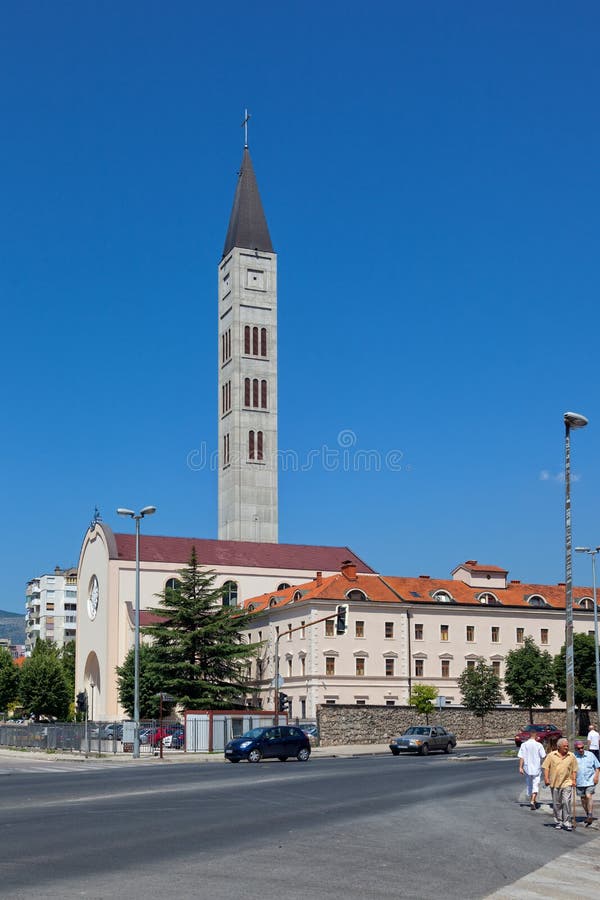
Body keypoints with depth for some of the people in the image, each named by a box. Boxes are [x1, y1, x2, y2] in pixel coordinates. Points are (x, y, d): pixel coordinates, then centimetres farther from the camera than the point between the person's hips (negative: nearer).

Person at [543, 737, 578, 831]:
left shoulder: (571, 756, 5)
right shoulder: (551, 755, 2)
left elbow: (574, 770, 9)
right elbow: (546, 767, 3)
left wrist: (574, 780, 1)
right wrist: (546, 778, -5)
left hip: (567, 783, -1)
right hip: (554, 784, 1)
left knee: (566, 802, -9)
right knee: (556, 804, 8)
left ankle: (567, 823, -2)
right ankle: (558, 822, 20)